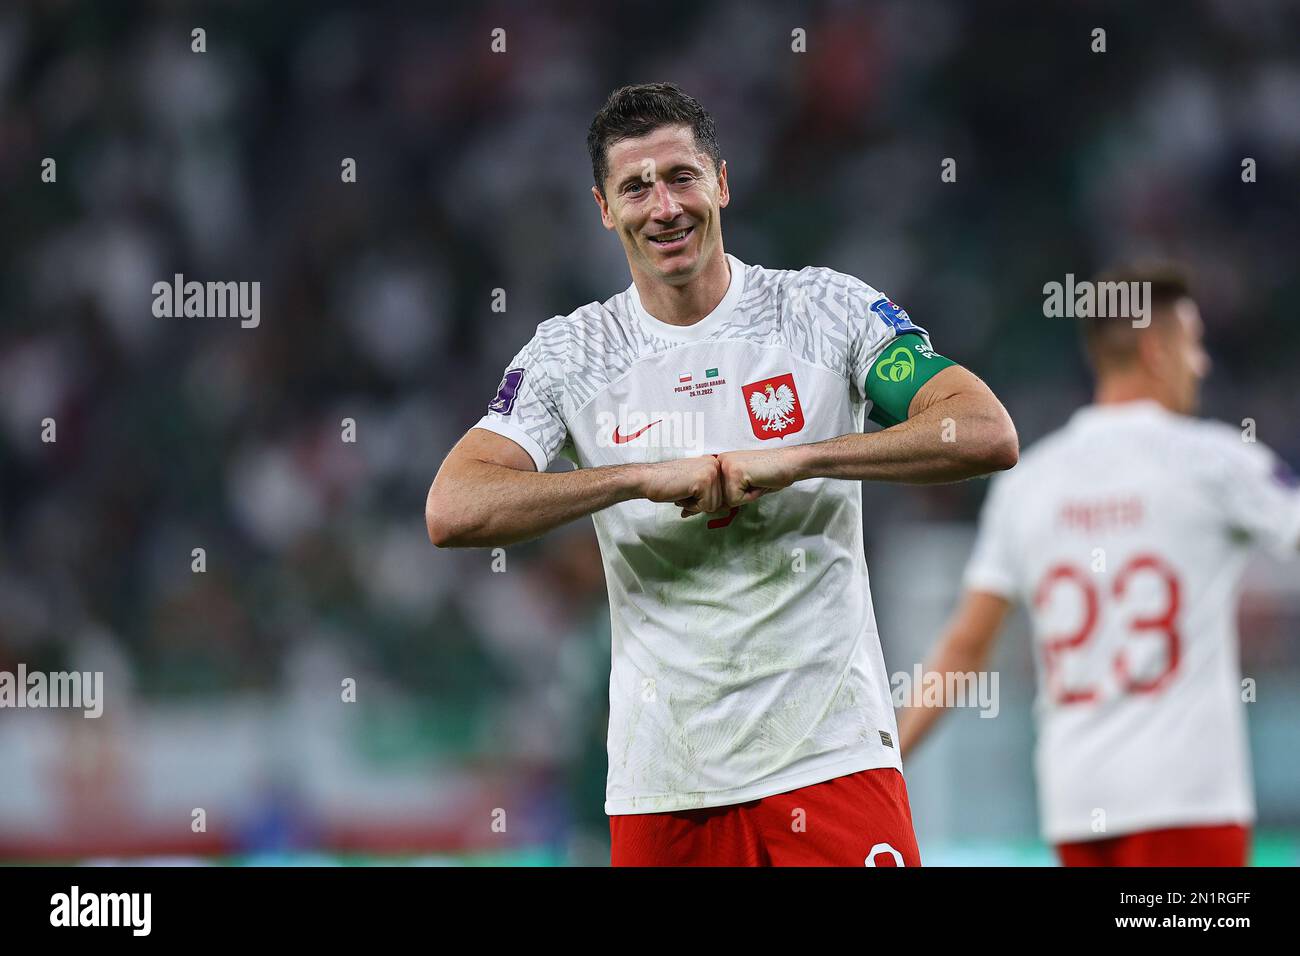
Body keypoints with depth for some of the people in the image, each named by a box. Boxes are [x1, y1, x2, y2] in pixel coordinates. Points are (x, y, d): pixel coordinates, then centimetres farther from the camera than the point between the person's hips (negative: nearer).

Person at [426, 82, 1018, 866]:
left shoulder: (828, 309, 1)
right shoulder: (570, 354, 4)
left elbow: (988, 435, -8)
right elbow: (452, 511, -7)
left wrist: (794, 459, -17)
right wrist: (646, 478, -17)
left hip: (831, 753, -2)